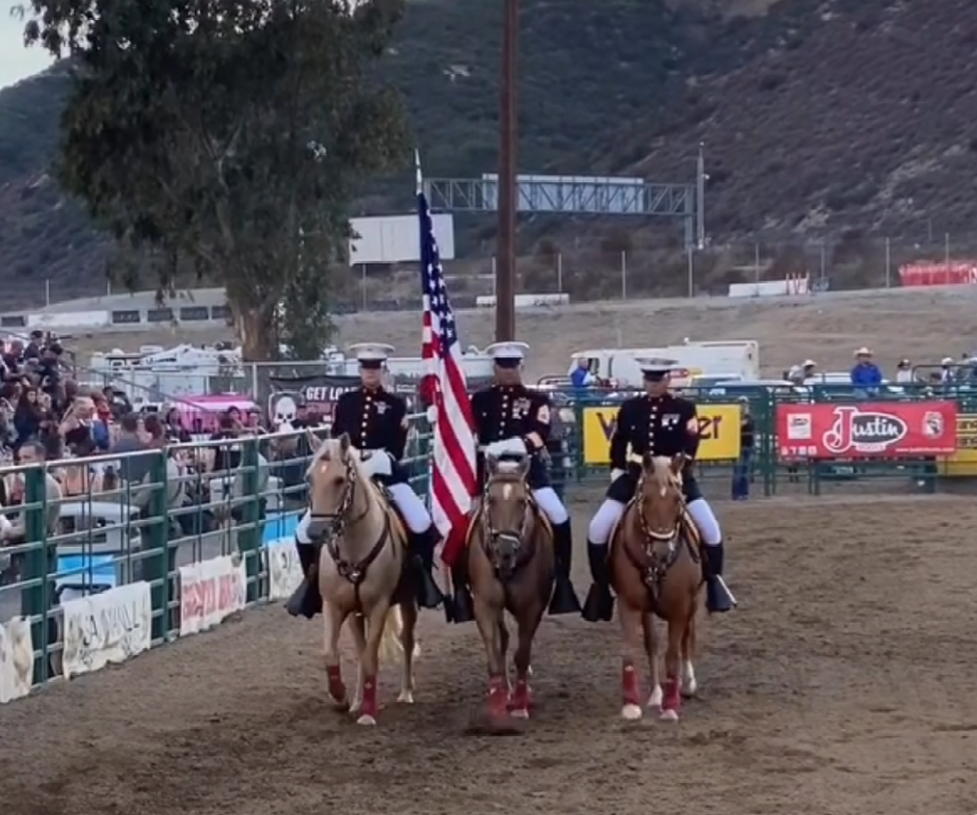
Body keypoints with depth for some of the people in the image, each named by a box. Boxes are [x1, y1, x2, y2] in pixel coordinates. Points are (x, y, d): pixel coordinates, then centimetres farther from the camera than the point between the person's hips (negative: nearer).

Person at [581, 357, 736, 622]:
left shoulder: (685, 409, -2)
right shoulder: (629, 408, 5)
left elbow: (690, 447, -9)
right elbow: (618, 444, 15)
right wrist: (618, 471, 5)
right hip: (635, 477, 2)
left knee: (710, 529, -14)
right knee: (598, 529, -10)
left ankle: (713, 581, 9)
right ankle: (601, 586, 6)